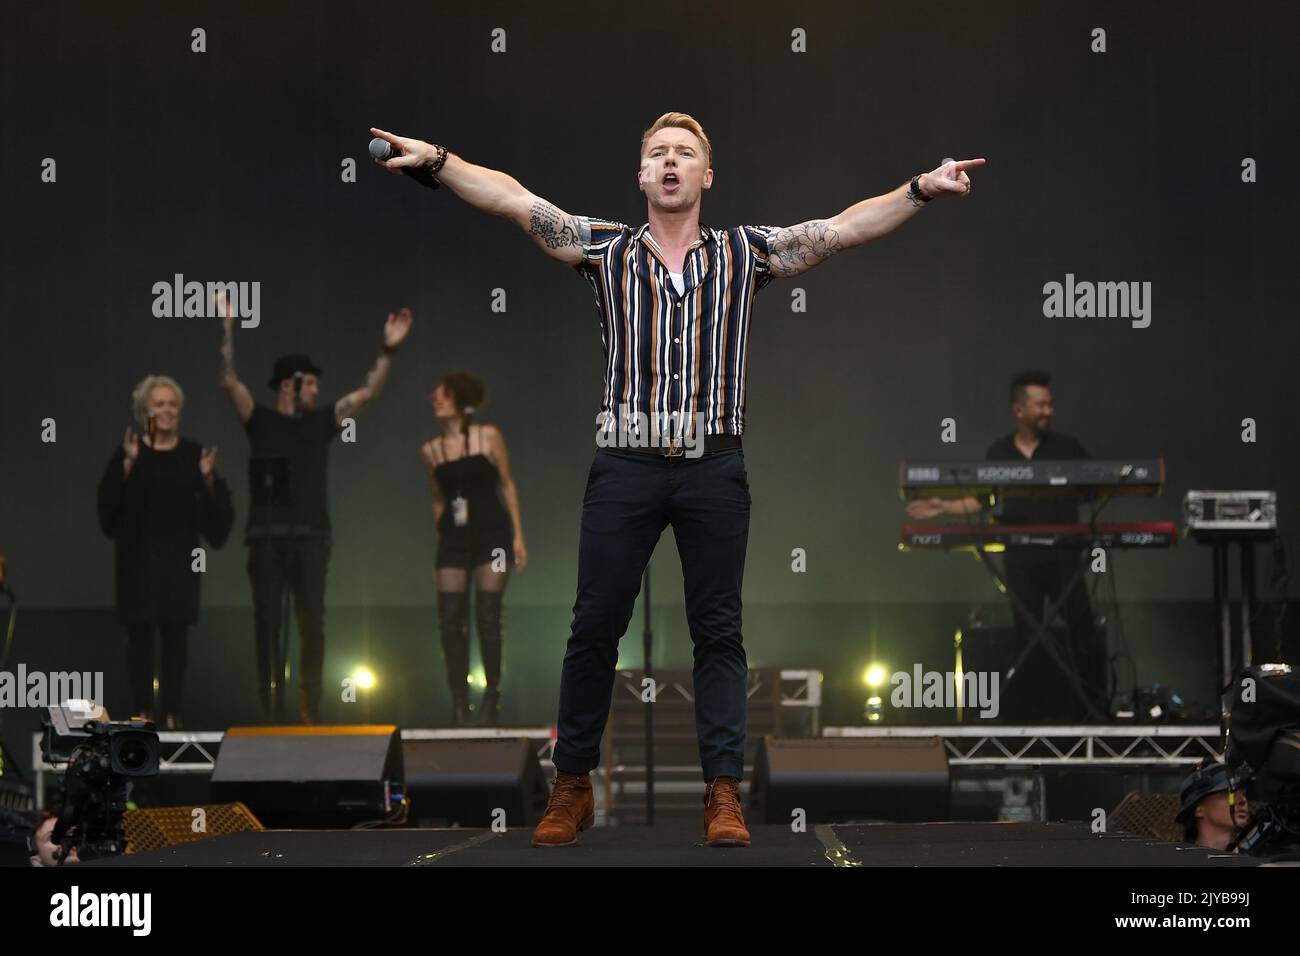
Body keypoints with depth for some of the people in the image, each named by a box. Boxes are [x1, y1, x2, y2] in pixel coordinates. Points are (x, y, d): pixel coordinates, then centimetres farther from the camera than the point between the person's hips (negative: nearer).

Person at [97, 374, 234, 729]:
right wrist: (127, 464, -22)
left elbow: (217, 510, 2)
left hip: (178, 559, 1)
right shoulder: (127, 452, 0)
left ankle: (171, 712, 7)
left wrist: (208, 478, -15)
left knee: (175, 634, 2)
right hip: (137, 557, -1)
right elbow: (109, 500, -11)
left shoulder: (193, 454, 5)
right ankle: (143, 710, 5)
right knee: (140, 633, -1)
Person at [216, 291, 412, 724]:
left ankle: (311, 708, 3)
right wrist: (227, 328, -9)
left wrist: (388, 351, 3)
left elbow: (366, 392, 12)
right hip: (267, 536, -2)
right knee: (268, 623, -1)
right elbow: (230, 381, -3)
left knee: (312, 623, -2)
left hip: (311, 534, 2)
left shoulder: (321, 422, 14)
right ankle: (272, 710, 0)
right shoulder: (260, 421, 7)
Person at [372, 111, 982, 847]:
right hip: (626, 463, 0)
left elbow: (845, 229, 2)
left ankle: (725, 793, 7)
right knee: (595, 626, 3)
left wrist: (920, 191, -10)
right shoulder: (608, 249, 9)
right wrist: (438, 161, -13)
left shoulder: (743, 254, 9)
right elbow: (513, 200, 0)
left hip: (715, 467, 0)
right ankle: (572, 787, 13)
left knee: (719, 632, 3)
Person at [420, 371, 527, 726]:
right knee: (450, 620, -3)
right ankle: (459, 701, 3)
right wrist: (438, 551, 16)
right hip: (452, 538, 3)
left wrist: (518, 536, -1)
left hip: (491, 535, -3)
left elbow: (507, 484, 4)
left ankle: (491, 694, 6)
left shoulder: (489, 437, -1)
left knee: (487, 617, -5)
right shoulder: (430, 451, 8)